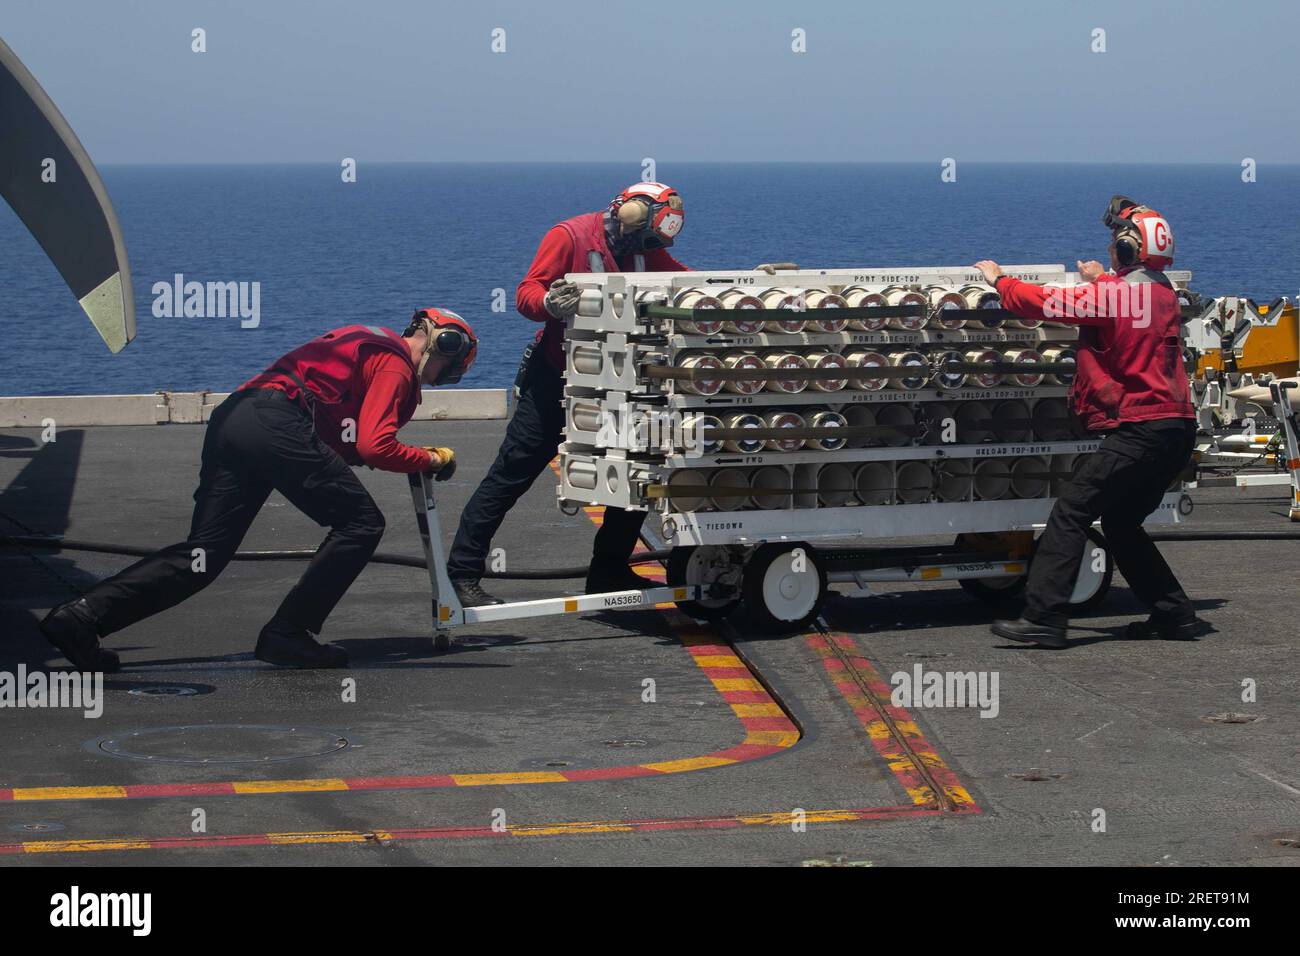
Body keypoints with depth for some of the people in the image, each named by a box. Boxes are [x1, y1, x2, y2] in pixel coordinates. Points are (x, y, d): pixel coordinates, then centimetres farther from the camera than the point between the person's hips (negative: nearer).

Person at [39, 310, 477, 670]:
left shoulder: (365, 340, 32)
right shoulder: (396, 363, 3)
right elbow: (374, 446, -8)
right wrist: (433, 459, 6)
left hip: (231, 417, 9)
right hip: (277, 423, -9)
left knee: (203, 555, 4)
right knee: (361, 523, 1)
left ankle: (80, 617, -6)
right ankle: (288, 634, -3)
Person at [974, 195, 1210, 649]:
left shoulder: (1112, 293, -12)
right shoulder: (1164, 294, 12)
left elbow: (1044, 303, -7)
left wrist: (999, 279, 10)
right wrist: (1100, 281, 48)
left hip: (1139, 430, -8)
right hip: (1178, 429, 9)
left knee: (1070, 511, -6)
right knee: (1120, 522, 21)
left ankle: (1043, 618, -13)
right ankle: (1175, 615, 20)